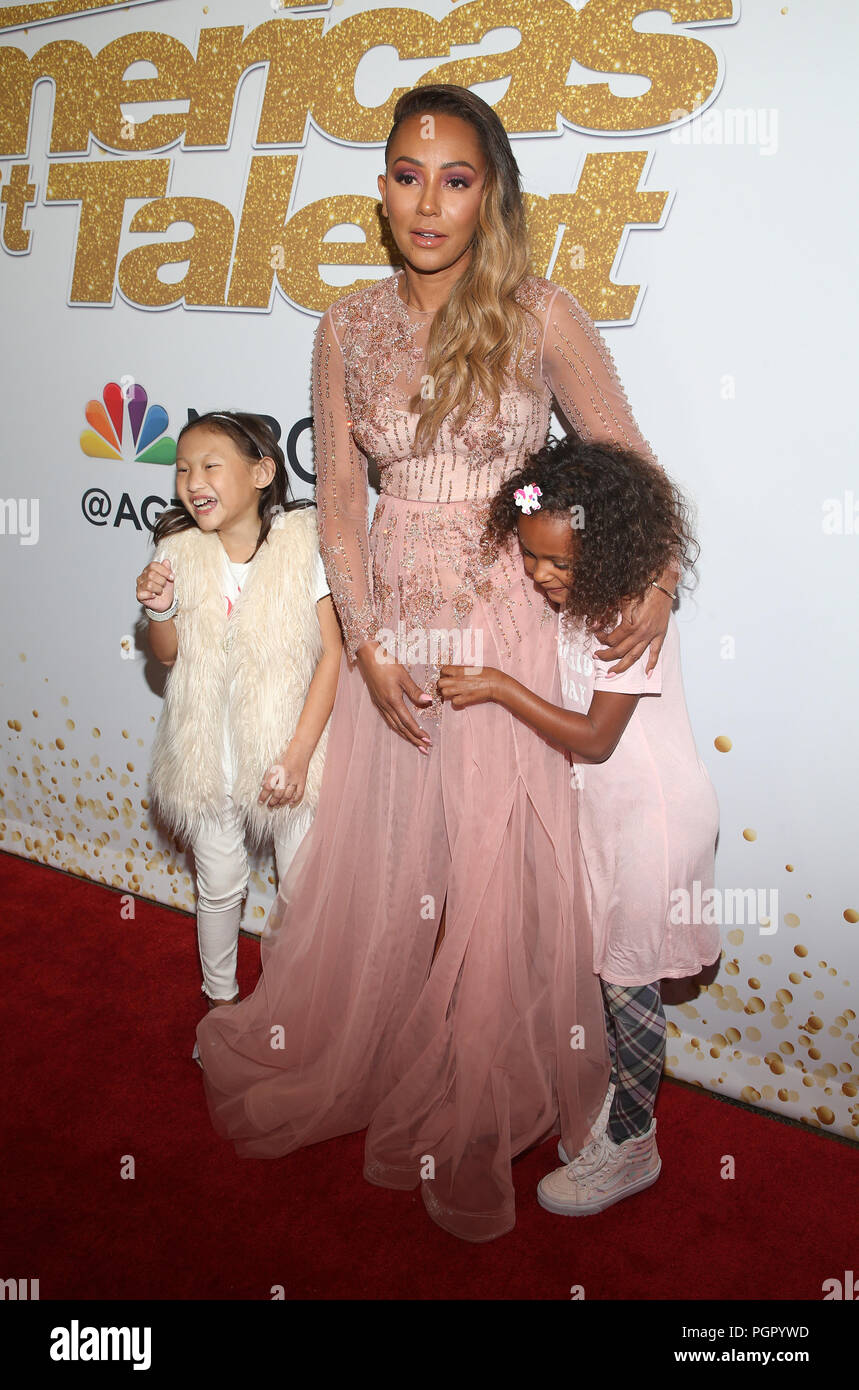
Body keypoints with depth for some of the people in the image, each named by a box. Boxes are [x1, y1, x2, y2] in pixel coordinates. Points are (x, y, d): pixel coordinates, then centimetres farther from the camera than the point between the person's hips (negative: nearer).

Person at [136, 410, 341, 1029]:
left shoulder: (301, 543, -14)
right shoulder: (179, 552, -5)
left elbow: (331, 654, -13)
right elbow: (170, 655, 5)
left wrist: (299, 754, -16)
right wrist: (160, 610, -17)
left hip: (287, 744, -2)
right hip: (210, 752, 2)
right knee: (220, 885, 18)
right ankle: (221, 997, 41)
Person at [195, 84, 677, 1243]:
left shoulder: (541, 316, -2)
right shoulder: (348, 328, 4)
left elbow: (629, 464, -1)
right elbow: (338, 499, 3)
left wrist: (652, 579, -20)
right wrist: (368, 645, -7)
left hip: (503, 626, -2)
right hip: (387, 624, 2)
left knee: (493, 873, 5)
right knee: (375, 862, 12)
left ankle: (476, 1118, 28)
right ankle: (350, 1069, 39)